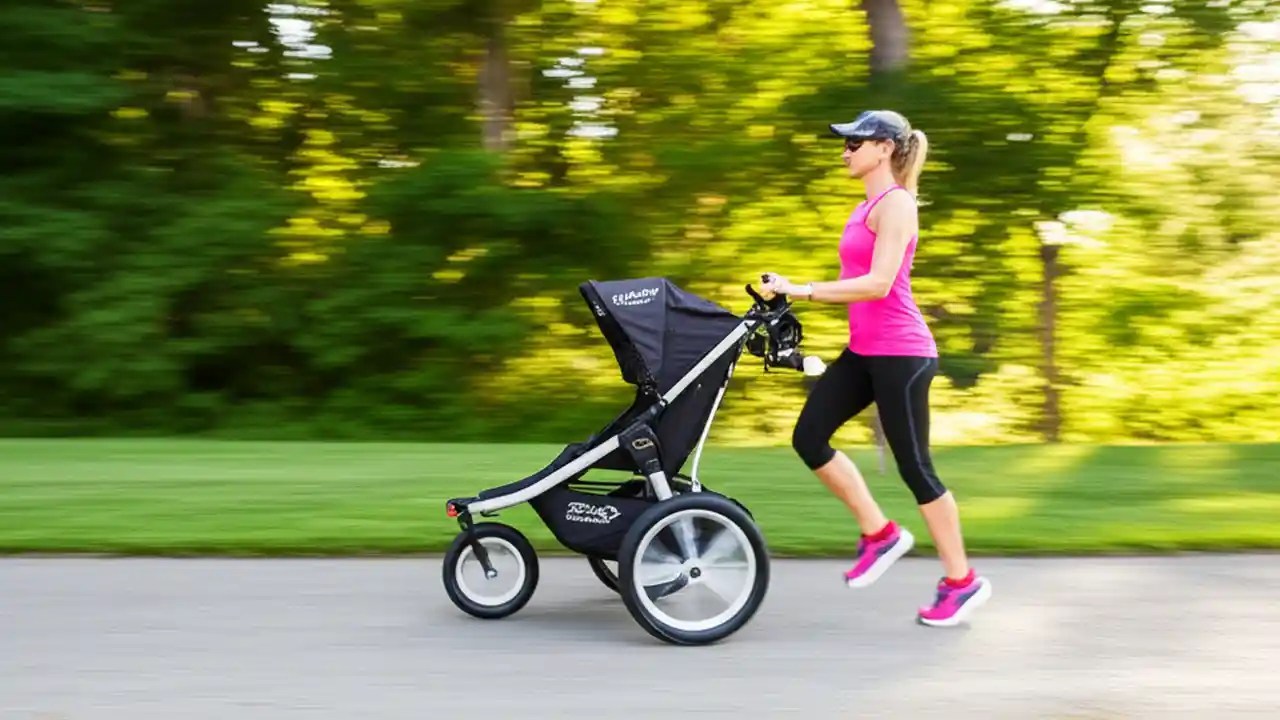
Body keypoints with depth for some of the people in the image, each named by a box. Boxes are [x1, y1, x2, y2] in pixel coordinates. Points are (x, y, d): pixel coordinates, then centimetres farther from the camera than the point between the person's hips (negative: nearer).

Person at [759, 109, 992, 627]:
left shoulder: (896, 203, -13)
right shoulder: (867, 206, 16)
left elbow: (878, 284, -23)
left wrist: (802, 291, -23)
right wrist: (792, 291, 9)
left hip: (900, 353, -9)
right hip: (864, 350, 9)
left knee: (913, 467, -1)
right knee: (808, 437, 2)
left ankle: (962, 581, 14)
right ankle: (879, 533, 14)